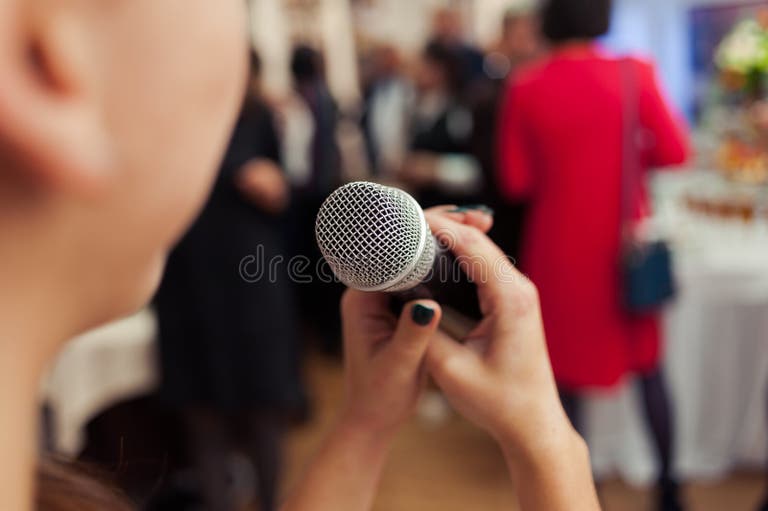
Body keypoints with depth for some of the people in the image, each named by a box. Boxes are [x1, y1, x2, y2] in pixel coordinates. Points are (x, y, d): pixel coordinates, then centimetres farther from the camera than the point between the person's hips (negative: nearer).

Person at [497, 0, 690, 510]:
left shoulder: (525, 87, -9)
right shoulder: (635, 72, -8)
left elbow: (515, 181, -7)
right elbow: (676, 151, -9)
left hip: (560, 245, -1)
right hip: (626, 242, 1)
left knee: (568, 369, 11)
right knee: (648, 364, 18)